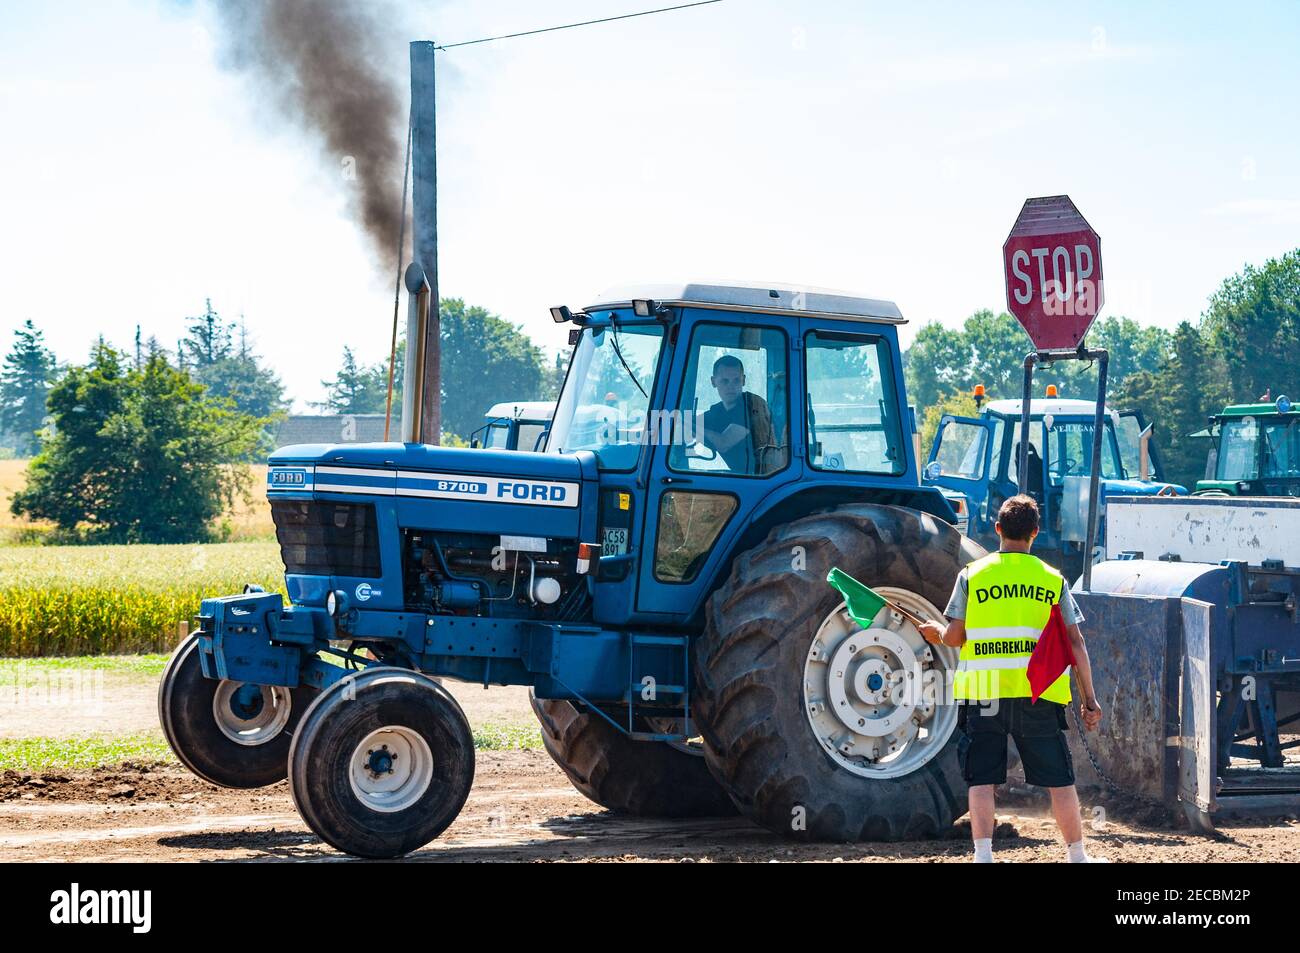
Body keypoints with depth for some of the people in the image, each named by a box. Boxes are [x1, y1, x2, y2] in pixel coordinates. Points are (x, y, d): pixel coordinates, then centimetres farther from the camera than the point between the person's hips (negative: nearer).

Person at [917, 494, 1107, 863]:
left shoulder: (972, 574, 2)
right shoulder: (1052, 579, 5)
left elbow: (954, 638, 2)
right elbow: (1076, 644, 3)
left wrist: (936, 633, 26)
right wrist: (1089, 699, 9)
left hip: (983, 691, 0)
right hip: (1038, 694, 0)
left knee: (982, 779, 5)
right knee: (1059, 778, 11)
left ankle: (983, 856, -3)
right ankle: (1077, 856, 18)